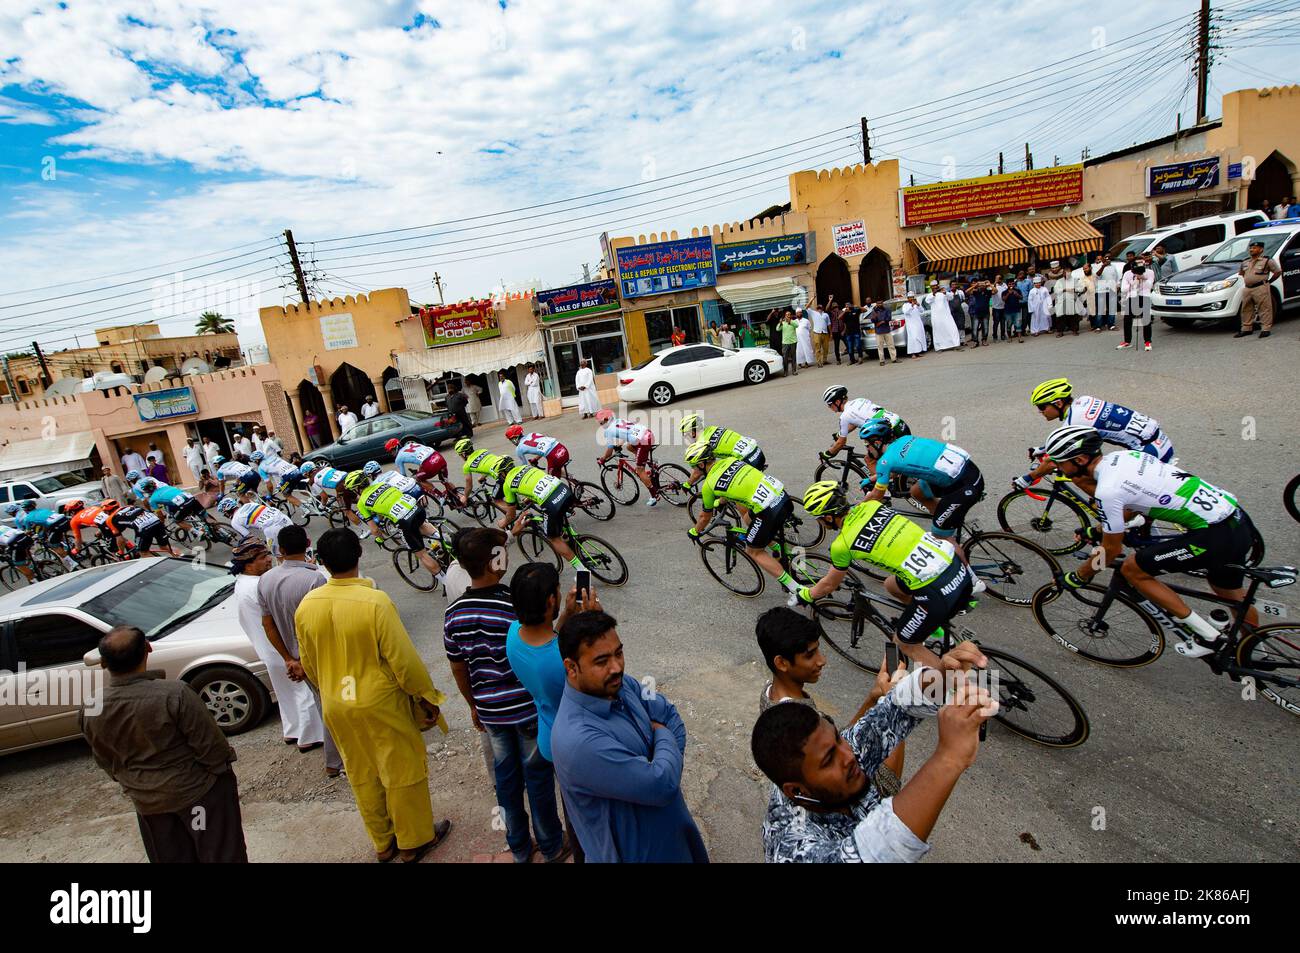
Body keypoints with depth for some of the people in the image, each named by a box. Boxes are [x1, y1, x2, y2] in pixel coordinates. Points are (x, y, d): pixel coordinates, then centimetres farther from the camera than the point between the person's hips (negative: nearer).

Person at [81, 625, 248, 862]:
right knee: (222, 854, 12)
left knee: (171, 858, 23)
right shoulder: (173, 693, -29)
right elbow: (210, 744, -20)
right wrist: (223, 767, -2)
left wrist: (130, 784, 22)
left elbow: (105, 761, 5)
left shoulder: (91, 710, -11)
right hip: (196, 789, -5)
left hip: (146, 800, 5)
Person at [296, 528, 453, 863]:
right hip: (381, 704, -5)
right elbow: (403, 658, -21)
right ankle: (414, 842, 29)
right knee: (403, 772, 14)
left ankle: (383, 843, 38)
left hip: (336, 708, 6)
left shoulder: (306, 606, -8)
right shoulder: (374, 601, -25)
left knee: (362, 776, 21)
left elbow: (308, 665, 5)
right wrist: (428, 697, -8)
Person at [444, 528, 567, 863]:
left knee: (506, 774, 20)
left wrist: (474, 706, 17)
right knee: (538, 775, 13)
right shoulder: (515, 605, -25)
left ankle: (519, 847, 37)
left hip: (490, 710, 5)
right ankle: (551, 847, 31)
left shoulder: (454, 613, -7)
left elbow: (458, 668, 5)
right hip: (528, 707, -4)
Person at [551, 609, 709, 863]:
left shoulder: (619, 684, -12)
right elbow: (662, 786, -31)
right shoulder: (578, 741, -37)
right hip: (636, 851, -7)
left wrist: (670, 763, -13)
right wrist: (663, 736, -14)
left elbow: (669, 714, 3)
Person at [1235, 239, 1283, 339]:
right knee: (1246, 310, 9)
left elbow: (1278, 271, 2)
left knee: (1264, 309, -5)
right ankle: (1246, 329, 17)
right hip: (1247, 289, 6)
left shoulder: (1267, 261, -1)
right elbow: (1241, 273, 30)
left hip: (1261, 289, -6)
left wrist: (1269, 281, 2)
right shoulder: (1245, 262, 15)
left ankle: (1266, 329, -5)